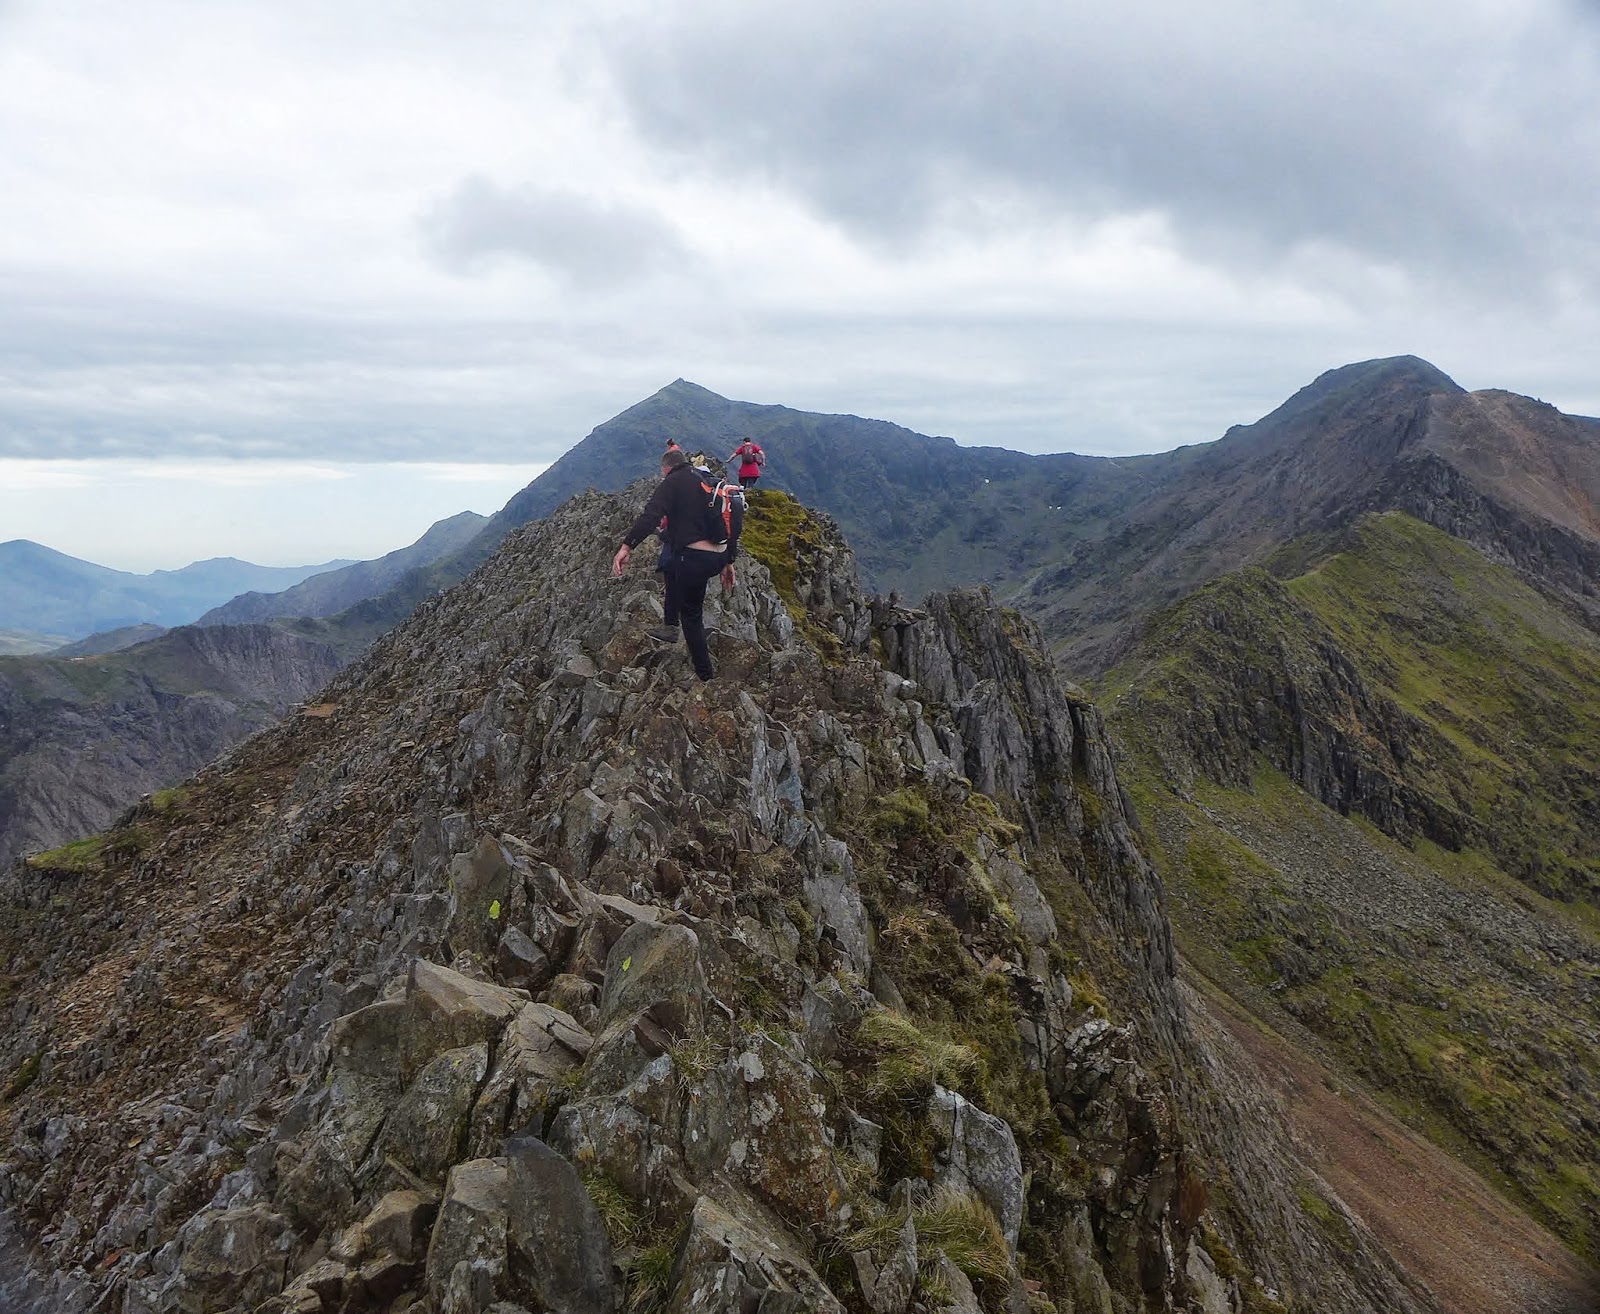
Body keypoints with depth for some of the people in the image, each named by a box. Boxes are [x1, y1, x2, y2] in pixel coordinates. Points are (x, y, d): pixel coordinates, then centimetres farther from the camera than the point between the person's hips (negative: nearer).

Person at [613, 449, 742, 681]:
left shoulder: (673, 482, -2)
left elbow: (651, 514, -19)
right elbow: (732, 521, 20)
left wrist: (627, 546, -26)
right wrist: (728, 562, 26)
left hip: (695, 558, -8)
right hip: (720, 557, 8)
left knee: (692, 616, 9)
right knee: (672, 567, 35)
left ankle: (705, 677, 13)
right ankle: (670, 627, 34)